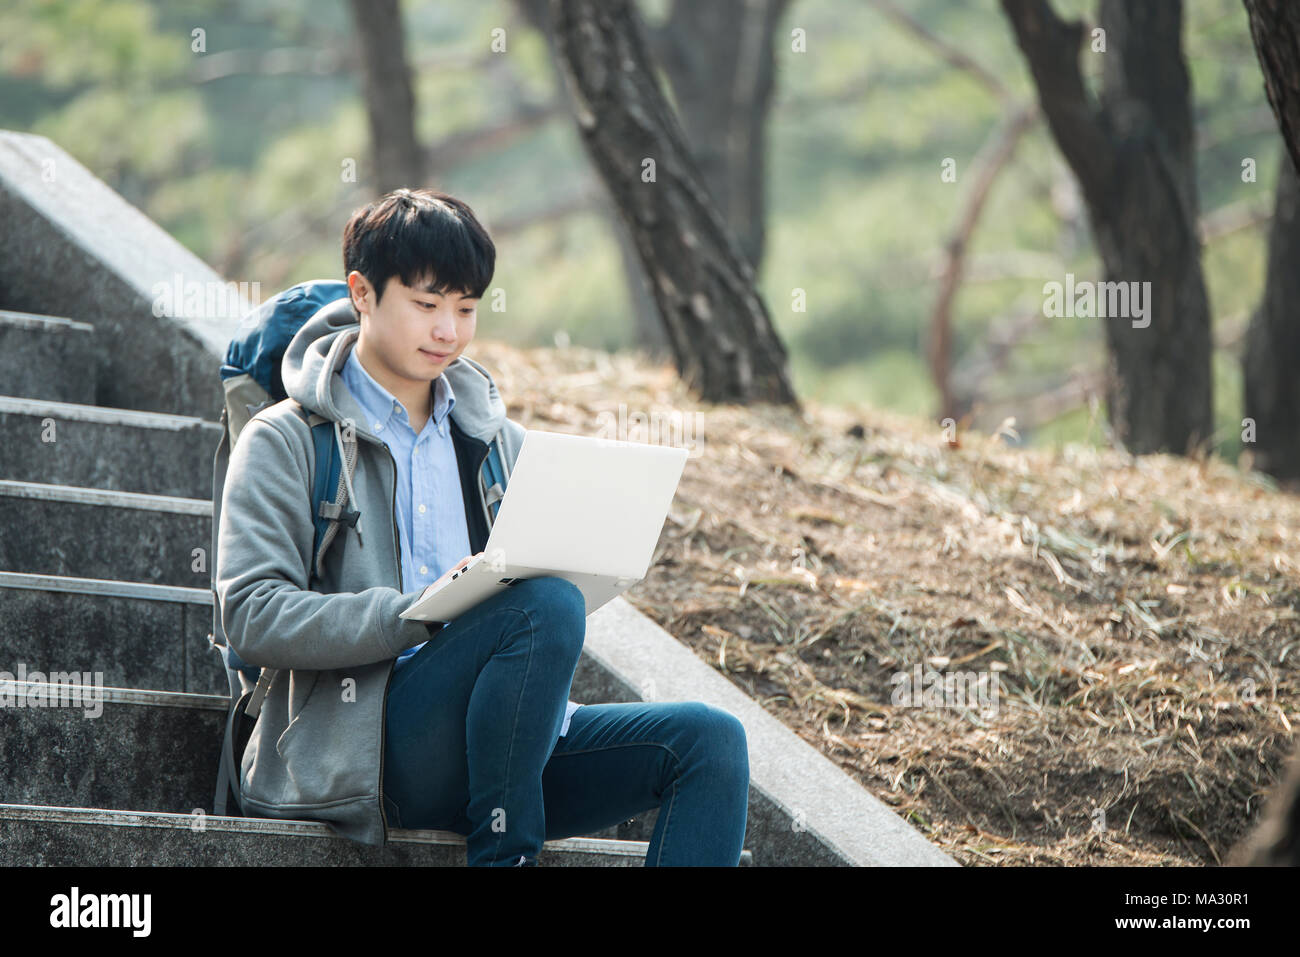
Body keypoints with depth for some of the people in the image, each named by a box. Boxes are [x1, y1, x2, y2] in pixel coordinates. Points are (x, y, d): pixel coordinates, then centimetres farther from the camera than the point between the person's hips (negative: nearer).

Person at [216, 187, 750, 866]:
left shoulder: (498, 443, 23)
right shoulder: (284, 442, 5)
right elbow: (251, 616, -8)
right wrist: (421, 611, -20)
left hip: (493, 748, 6)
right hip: (364, 750, -6)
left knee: (708, 740, -17)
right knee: (548, 603, -30)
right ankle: (502, 856, -22)